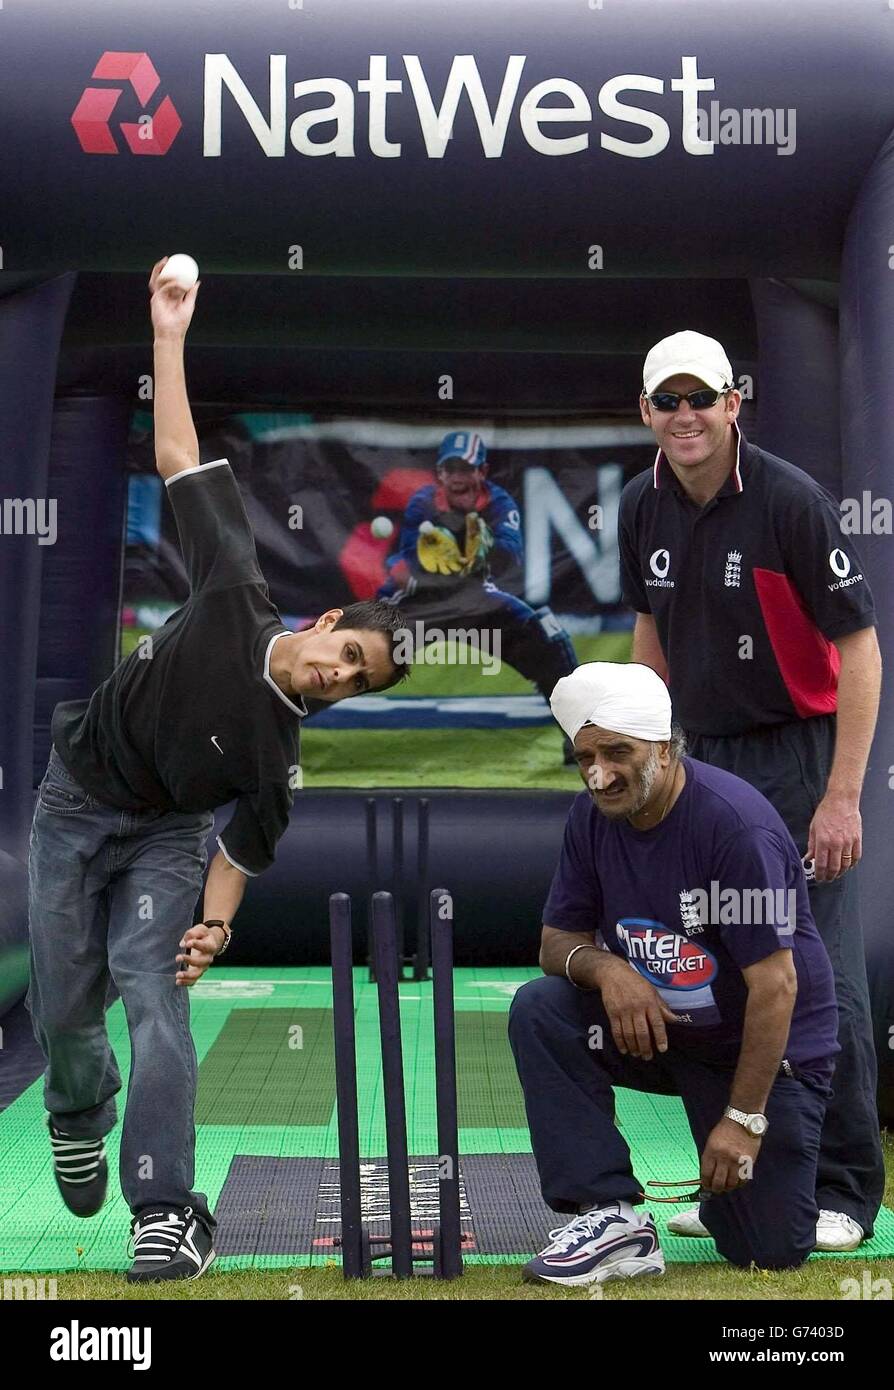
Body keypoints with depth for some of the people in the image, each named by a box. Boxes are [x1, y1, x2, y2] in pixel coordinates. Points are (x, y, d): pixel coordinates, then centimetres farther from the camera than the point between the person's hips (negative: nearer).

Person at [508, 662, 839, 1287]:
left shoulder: (737, 823, -26)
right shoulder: (593, 815, -5)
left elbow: (776, 985, -25)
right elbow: (557, 939, 2)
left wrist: (744, 1119, -24)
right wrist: (604, 966, -23)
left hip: (766, 1048, -5)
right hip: (652, 1026, 5)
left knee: (770, 1251, -6)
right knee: (540, 1011, -21)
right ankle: (613, 1217, -17)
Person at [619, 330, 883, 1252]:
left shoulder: (790, 500, -16)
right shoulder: (643, 507, 3)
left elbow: (859, 647, -14)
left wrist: (842, 797, -18)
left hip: (797, 756, -6)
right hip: (703, 761, 6)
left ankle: (844, 1193, 7)